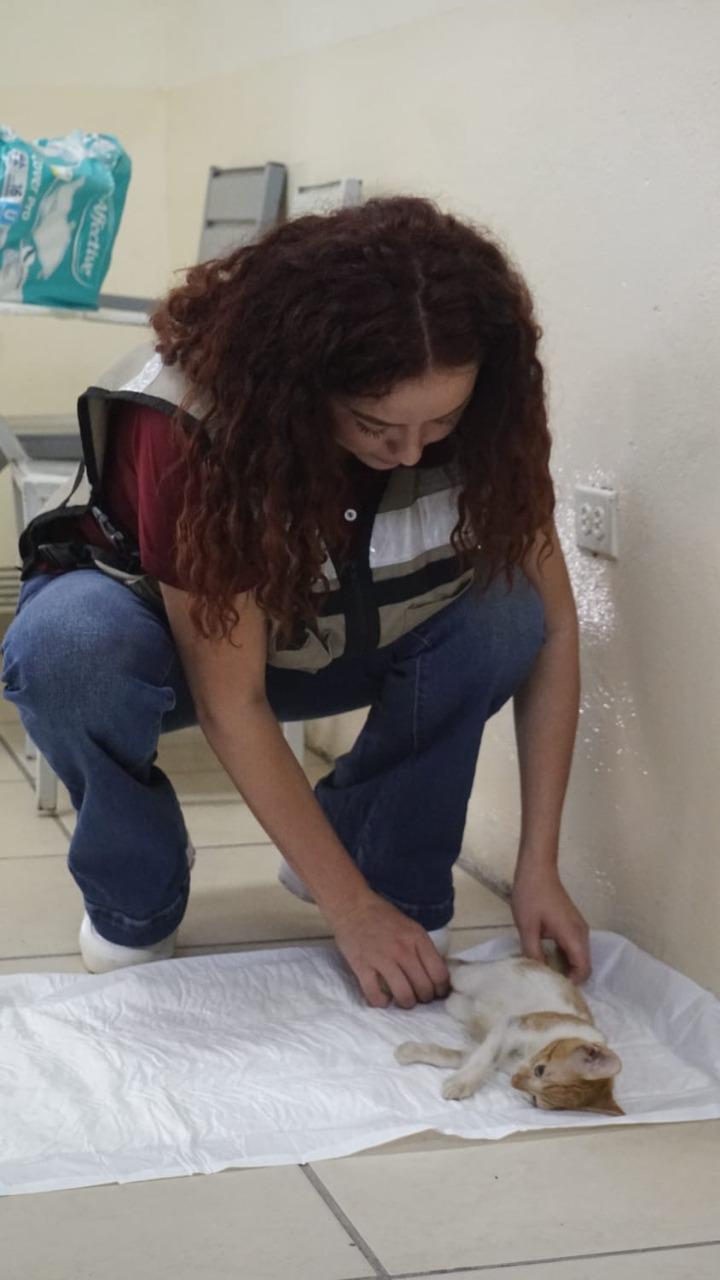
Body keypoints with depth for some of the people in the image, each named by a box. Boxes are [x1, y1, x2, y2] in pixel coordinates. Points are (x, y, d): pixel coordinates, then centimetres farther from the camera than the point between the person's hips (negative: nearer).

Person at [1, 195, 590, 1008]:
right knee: (68, 642, -38)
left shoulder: (479, 420, -25)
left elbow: (551, 626, -17)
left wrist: (538, 866, -23)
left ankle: (375, 851, -4)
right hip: (177, 634, -3)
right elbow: (230, 703, -32)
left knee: (501, 612, -27)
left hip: (323, 648, 3)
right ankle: (135, 901, -9)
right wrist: (353, 911, -30)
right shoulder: (194, 420, -37)